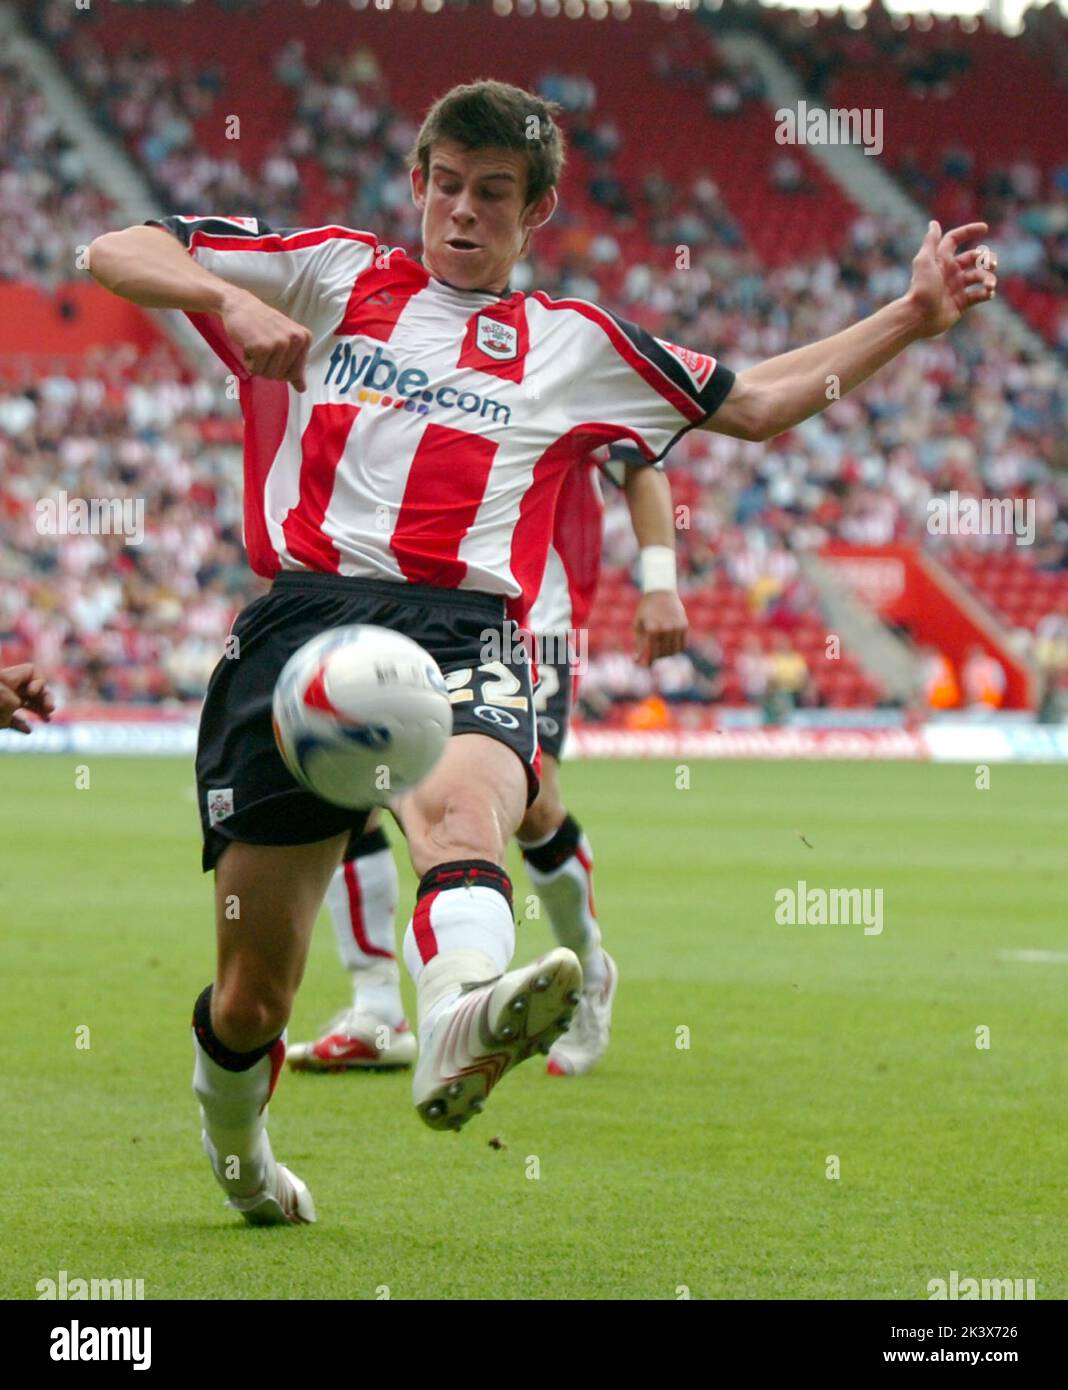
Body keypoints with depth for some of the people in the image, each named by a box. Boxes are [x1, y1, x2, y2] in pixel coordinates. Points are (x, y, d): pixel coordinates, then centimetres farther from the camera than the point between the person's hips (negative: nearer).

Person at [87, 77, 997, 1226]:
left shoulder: (574, 345, 25)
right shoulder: (329, 273, 21)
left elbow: (757, 404, 30)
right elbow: (114, 254, 17)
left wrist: (913, 317, 21)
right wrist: (227, 300, -3)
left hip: (461, 634, 0)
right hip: (302, 614, 0)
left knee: (463, 805, -39)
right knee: (253, 990, -1)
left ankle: (460, 1028, -69)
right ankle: (236, 1153, 31)